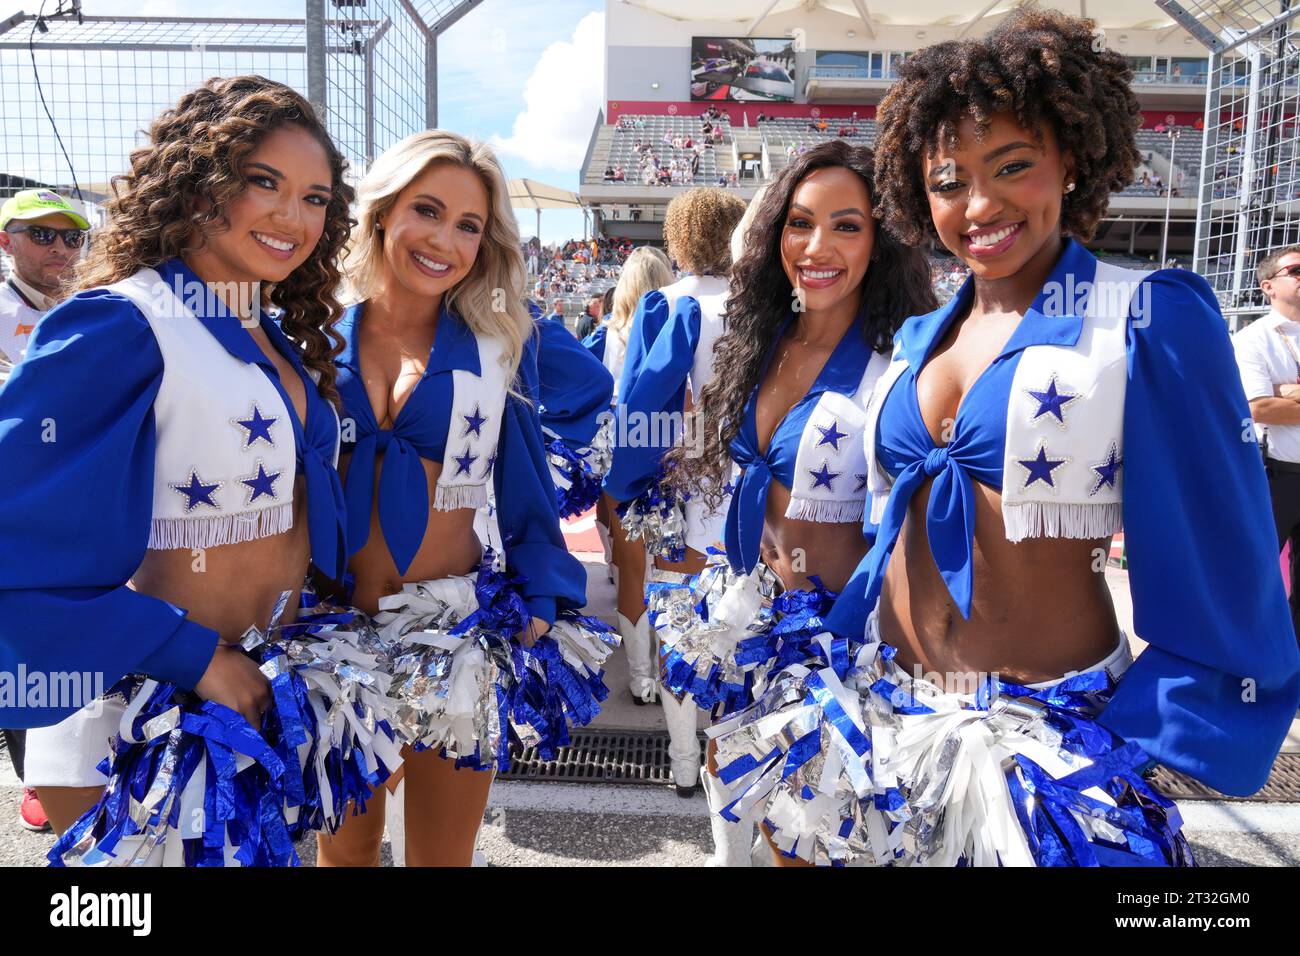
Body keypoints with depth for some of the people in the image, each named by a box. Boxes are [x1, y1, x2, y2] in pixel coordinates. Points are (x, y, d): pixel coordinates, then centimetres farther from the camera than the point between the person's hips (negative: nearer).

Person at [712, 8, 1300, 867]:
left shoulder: (1147, 321, -12)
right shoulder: (920, 338, 6)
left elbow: (1214, 580, -10)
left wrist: (1129, 756, -12)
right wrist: (831, 666, 15)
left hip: (1049, 732, -5)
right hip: (883, 705, 6)